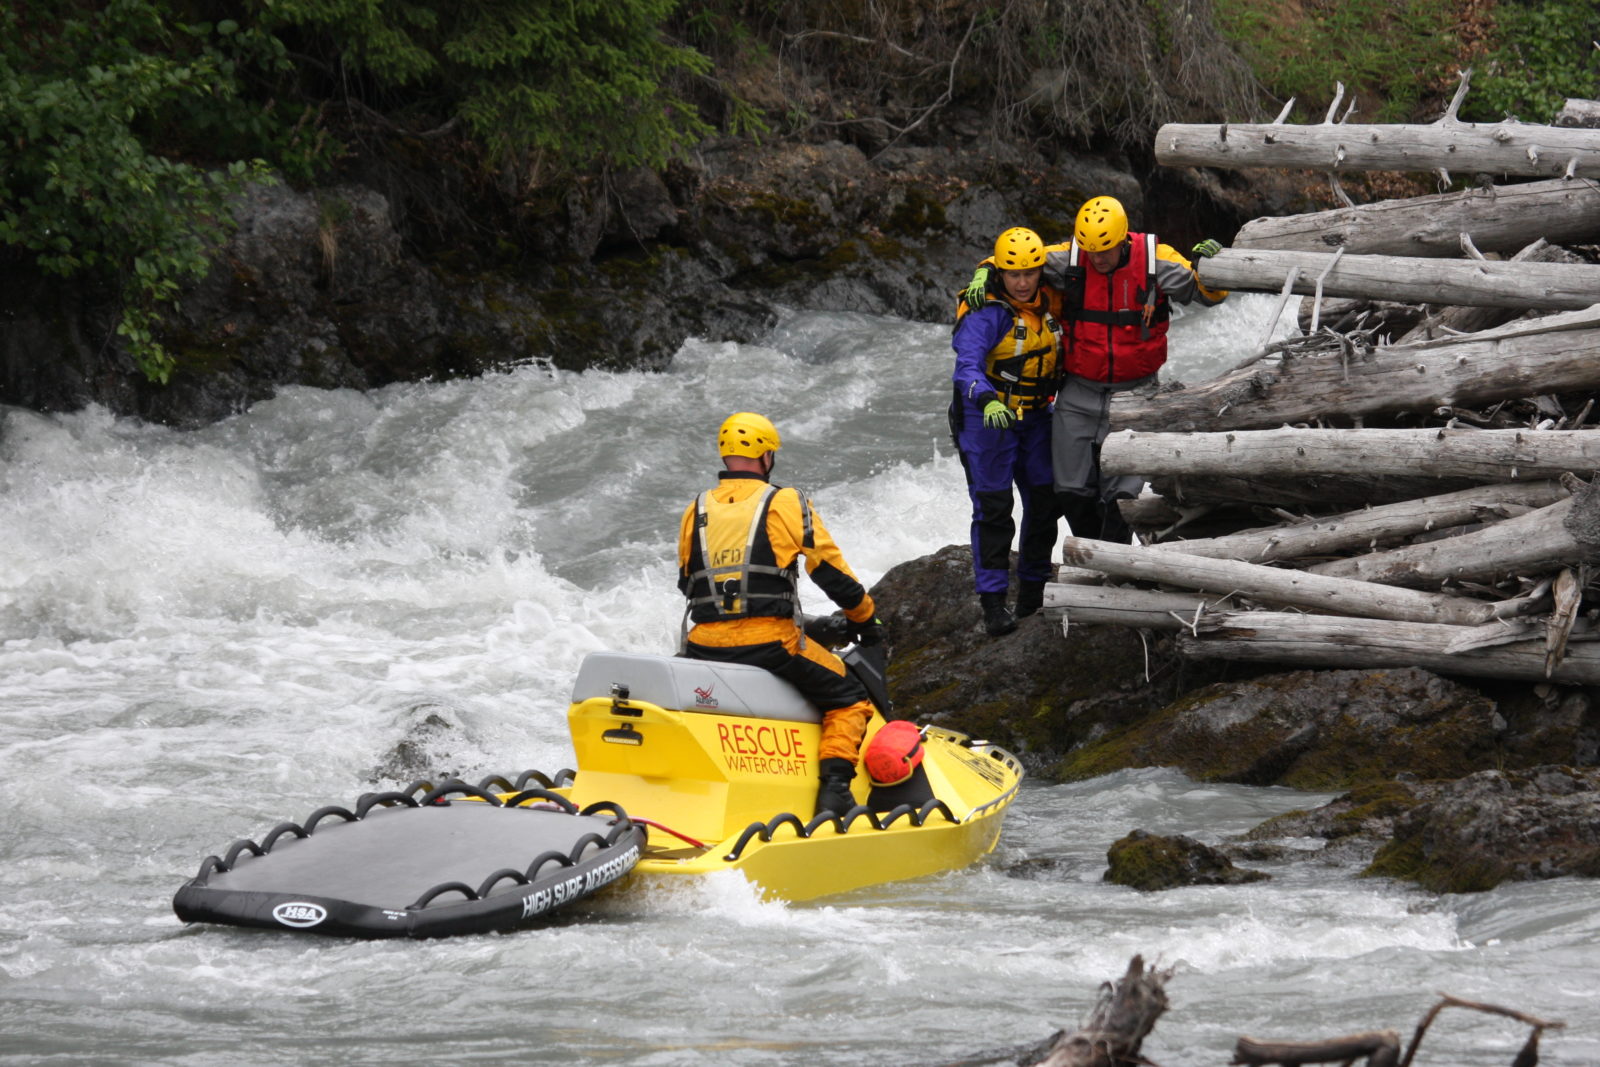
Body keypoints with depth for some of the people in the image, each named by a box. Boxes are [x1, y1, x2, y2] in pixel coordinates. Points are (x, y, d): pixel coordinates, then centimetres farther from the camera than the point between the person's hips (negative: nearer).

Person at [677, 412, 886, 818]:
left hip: (705, 645, 4)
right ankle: (834, 782, -9)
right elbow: (832, 571, 0)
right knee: (850, 698, 11)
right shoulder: (786, 503, 0)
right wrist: (865, 617, 15)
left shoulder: (696, 511, 12)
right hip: (771, 644, -4)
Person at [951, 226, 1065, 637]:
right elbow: (968, 365, -35)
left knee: (1045, 502, 10)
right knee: (993, 508, -7)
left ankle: (1032, 594, 25)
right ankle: (993, 602, -2)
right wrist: (988, 401, -52)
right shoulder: (985, 312, -21)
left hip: (1035, 418, 6)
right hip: (987, 416, -6)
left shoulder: (1049, 301, -1)